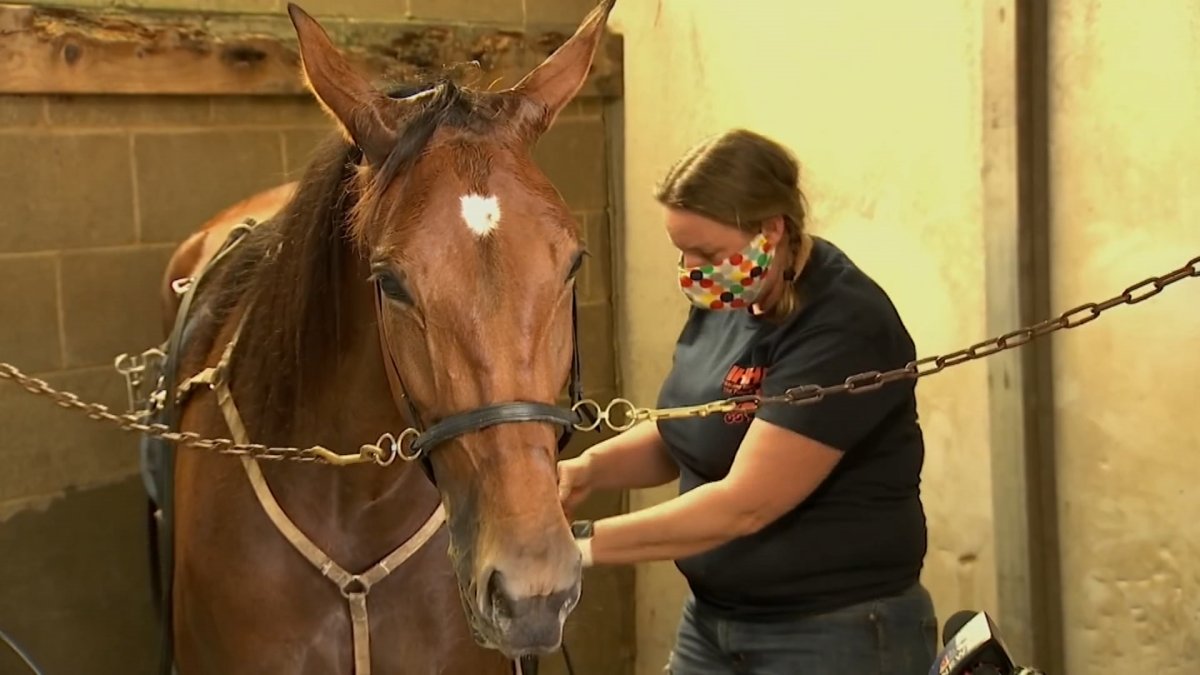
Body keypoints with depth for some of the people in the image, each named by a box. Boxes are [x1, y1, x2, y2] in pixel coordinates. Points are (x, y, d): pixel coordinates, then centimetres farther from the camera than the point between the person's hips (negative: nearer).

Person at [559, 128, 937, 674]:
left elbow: (744, 505, -26)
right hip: (710, 624, 8)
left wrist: (583, 543, -25)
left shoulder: (843, 328, -23)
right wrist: (592, 467, -5)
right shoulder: (726, 300, 2)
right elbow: (680, 437, 15)